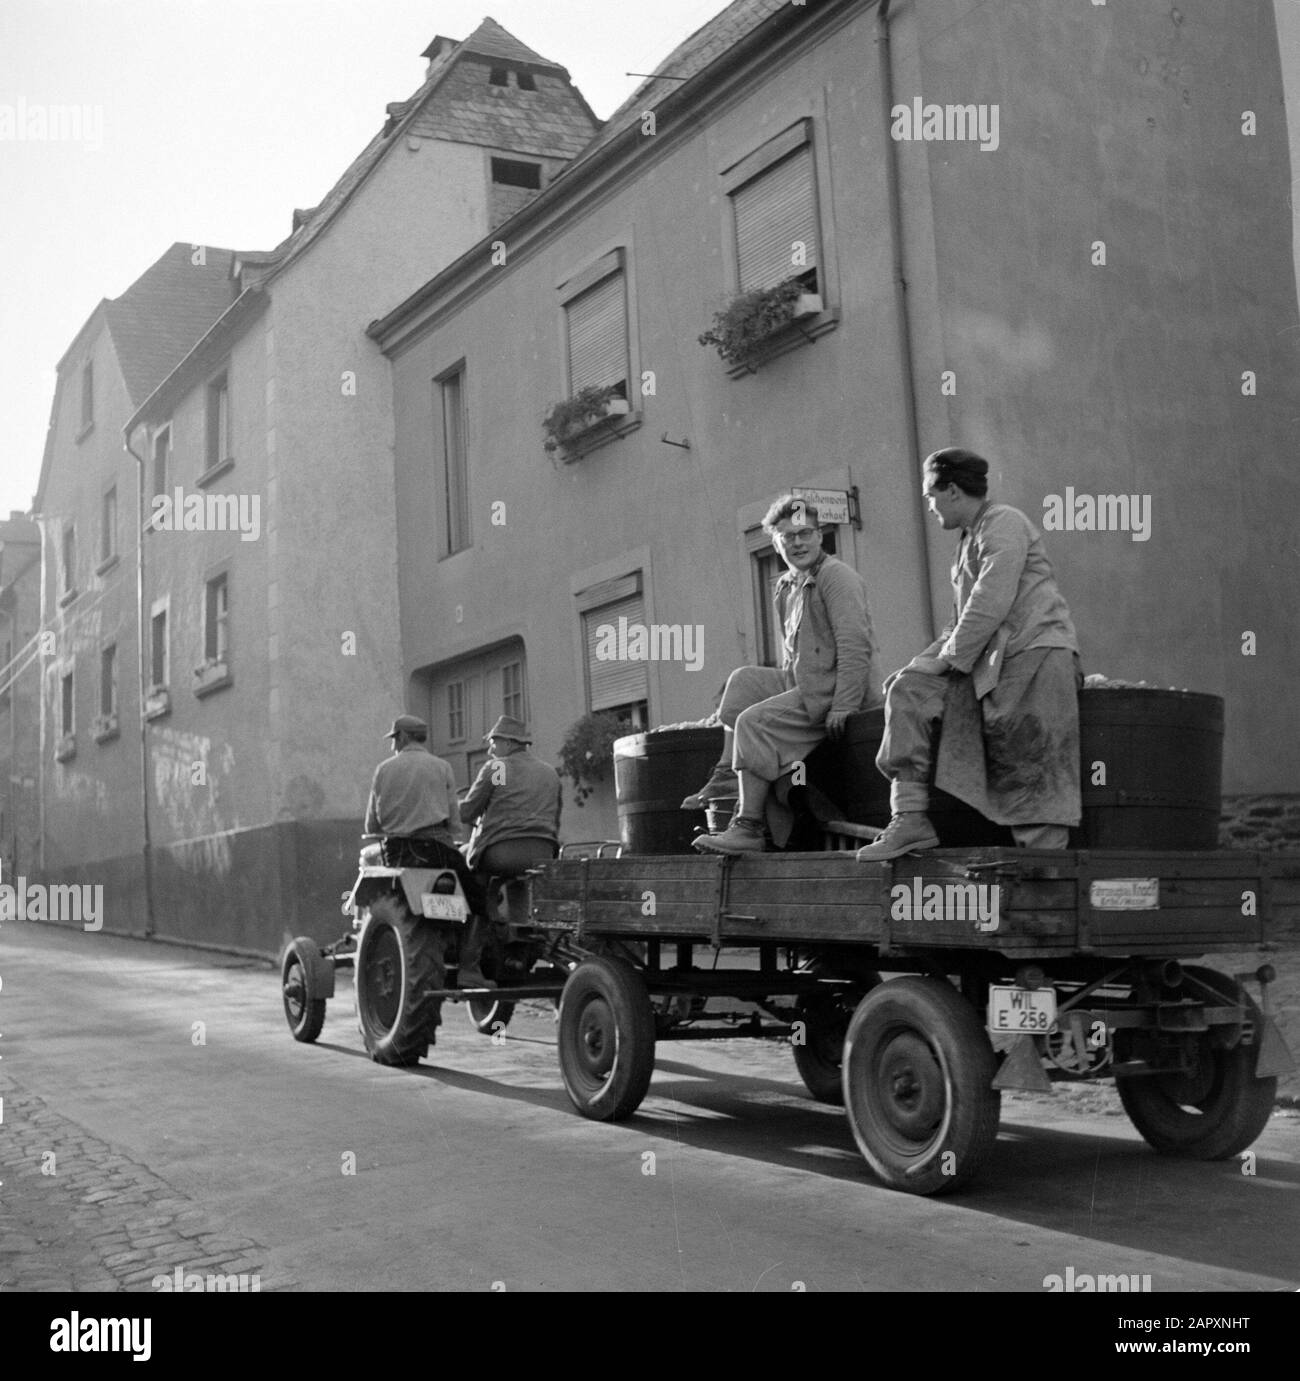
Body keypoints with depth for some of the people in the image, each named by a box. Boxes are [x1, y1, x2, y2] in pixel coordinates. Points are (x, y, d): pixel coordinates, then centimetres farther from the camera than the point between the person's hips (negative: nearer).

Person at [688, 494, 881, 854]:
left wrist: (842, 707, -24)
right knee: (744, 680, 8)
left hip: (833, 690, -9)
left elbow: (856, 648, -19)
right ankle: (728, 774, 2)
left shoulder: (839, 577, -10)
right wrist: (786, 686, 15)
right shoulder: (786, 586, 17)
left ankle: (749, 829, -22)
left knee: (755, 721, -21)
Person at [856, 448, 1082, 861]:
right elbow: (963, 619, 25)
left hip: (1036, 651, -9)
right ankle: (910, 818, -15)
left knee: (1030, 777, -16)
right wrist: (936, 654, 10)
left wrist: (950, 657, -12)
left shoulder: (1004, 524, -5)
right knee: (908, 689, -10)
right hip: (989, 657, 9)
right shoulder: (970, 538, 24)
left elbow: (990, 606, -16)